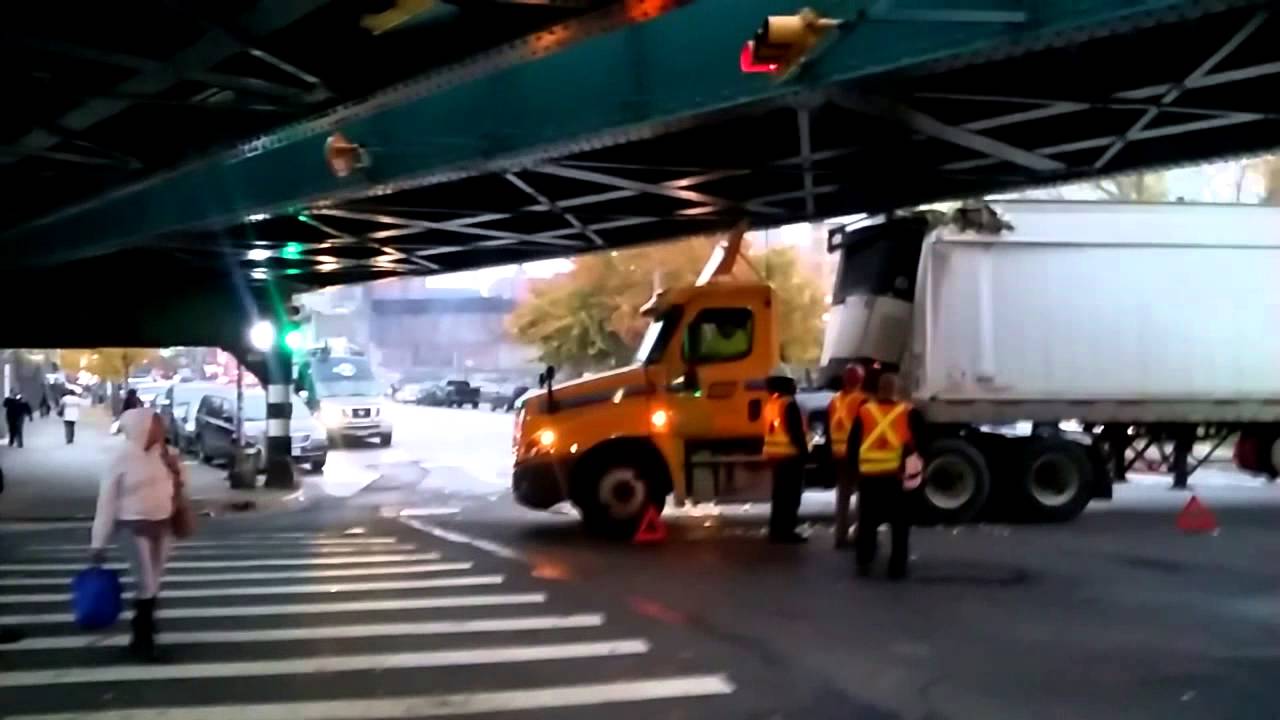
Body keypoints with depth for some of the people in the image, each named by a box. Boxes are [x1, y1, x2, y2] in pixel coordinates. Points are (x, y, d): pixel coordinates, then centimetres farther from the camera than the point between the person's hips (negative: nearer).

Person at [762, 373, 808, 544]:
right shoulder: (789, 404, -15)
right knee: (791, 494, -6)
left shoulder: (771, 403, 13)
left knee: (780, 494, 14)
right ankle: (786, 531, -8)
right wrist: (804, 451, -12)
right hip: (790, 453, -9)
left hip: (775, 453, 9)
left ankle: (776, 530, 16)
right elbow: (796, 431, -18)